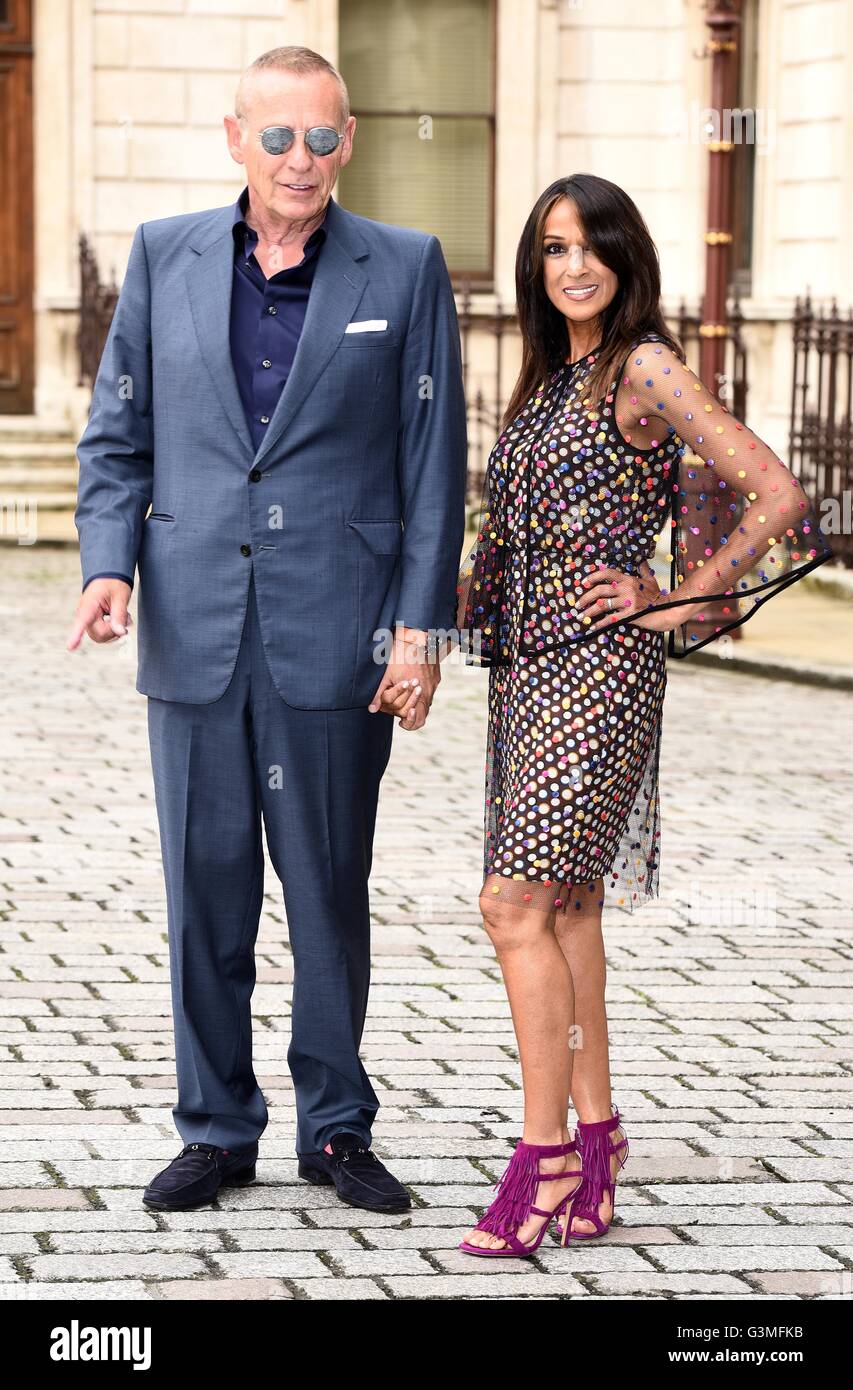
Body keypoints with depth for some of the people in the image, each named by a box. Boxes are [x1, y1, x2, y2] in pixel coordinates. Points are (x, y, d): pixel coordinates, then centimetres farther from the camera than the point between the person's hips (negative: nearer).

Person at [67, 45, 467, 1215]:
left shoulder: (404, 270, 2)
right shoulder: (165, 257, 7)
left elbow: (434, 462, 2)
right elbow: (117, 437, 10)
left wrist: (421, 629, -4)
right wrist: (108, 564, -6)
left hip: (335, 637, -2)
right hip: (196, 635, 2)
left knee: (330, 890, 5)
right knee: (206, 892, 6)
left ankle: (336, 1129, 18)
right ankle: (217, 1130, 18)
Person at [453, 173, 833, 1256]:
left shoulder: (645, 369, -10)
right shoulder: (550, 377, 14)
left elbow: (778, 497, -15)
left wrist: (679, 603, -10)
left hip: (598, 664, -8)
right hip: (531, 662, 9)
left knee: (517, 905, -14)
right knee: (566, 909, 9)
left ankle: (543, 1161, -9)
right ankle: (593, 1156, 16)